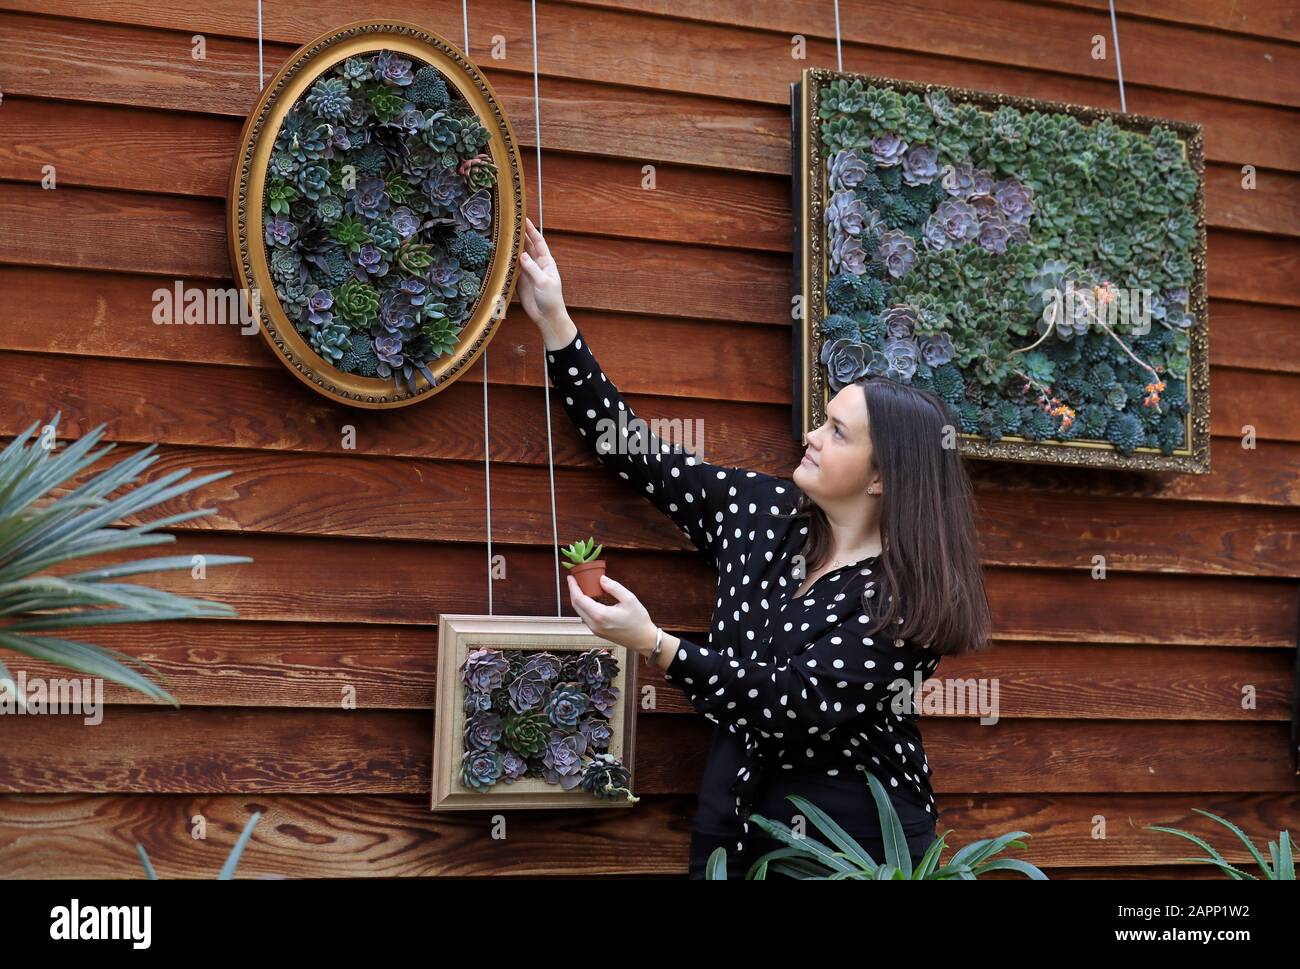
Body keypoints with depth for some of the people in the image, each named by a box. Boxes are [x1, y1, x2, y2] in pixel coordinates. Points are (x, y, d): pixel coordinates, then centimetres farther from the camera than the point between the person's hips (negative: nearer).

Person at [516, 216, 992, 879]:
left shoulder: (906, 598, -16)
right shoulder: (762, 511, 2)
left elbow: (799, 704, -24)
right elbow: (635, 454, 6)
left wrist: (653, 644, -30)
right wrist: (554, 322, 2)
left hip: (855, 842, -5)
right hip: (738, 817, 5)